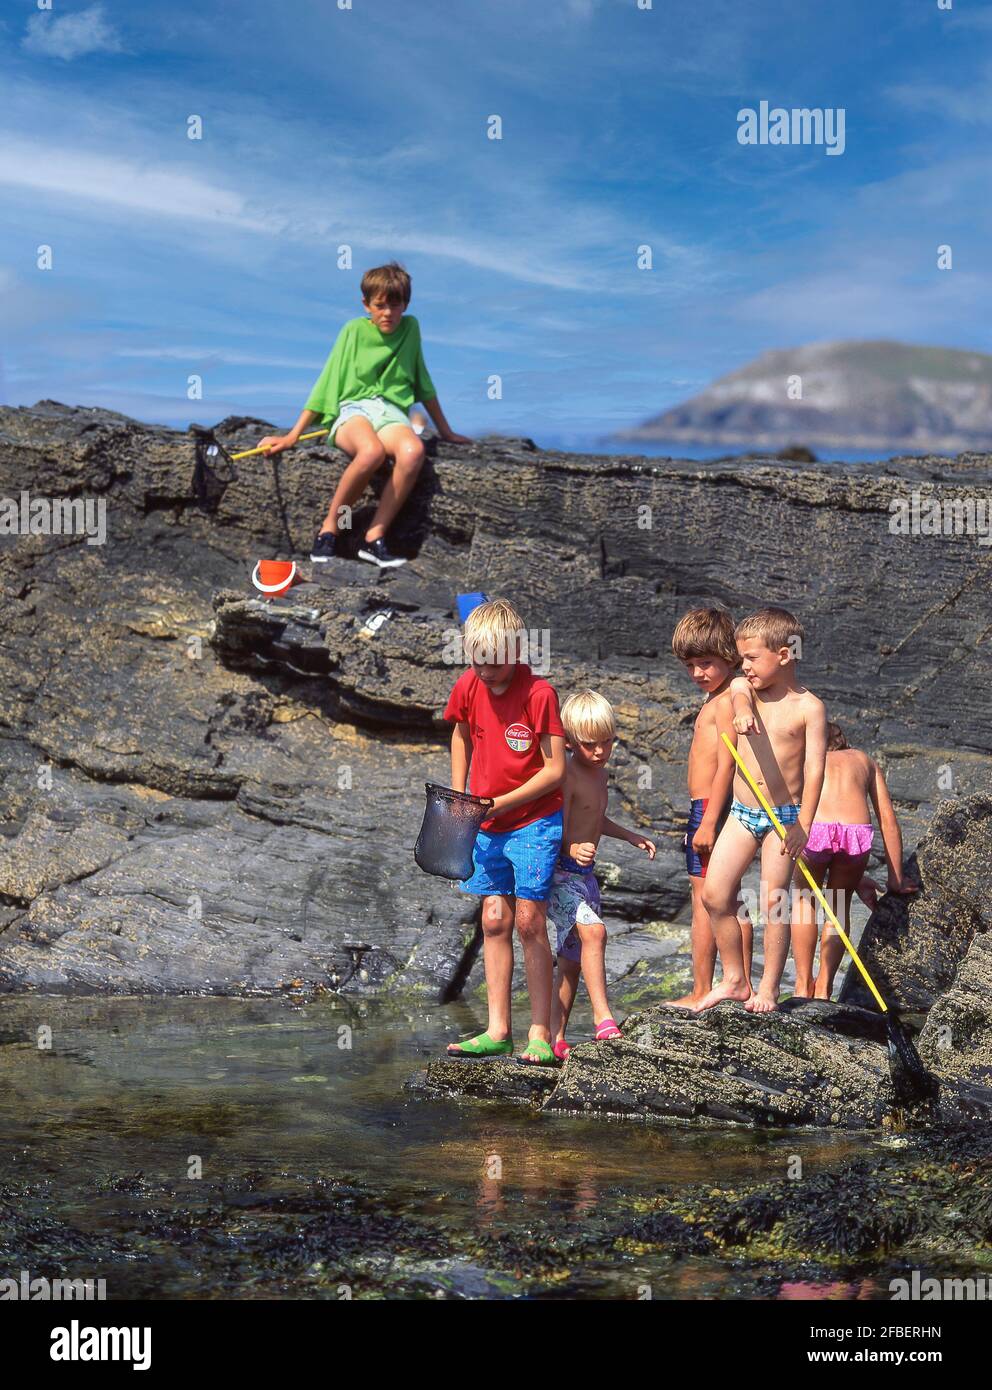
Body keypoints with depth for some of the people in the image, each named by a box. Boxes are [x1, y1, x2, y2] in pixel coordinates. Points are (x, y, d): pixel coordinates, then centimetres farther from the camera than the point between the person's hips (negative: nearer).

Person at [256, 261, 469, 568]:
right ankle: (329, 529, -22)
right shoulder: (354, 331, 6)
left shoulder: (410, 329, 13)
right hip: (351, 409, -2)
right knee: (372, 451, -40)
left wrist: (445, 431, 26)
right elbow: (327, 384, 7)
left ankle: (374, 538, -30)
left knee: (413, 451, -36)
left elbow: (423, 384, 23)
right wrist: (293, 436, 3)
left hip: (391, 412, 2)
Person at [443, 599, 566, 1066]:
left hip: (534, 821, -5)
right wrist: (458, 798, 9)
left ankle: (540, 1034, -2)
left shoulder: (538, 693, -19)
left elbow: (555, 770, -17)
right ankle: (497, 1031, 11)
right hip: (486, 824, 5)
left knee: (529, 921, -7)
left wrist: (499, 803, -20)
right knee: (494, 920, 6)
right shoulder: (469, 686, -3)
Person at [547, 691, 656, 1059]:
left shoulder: (600, 772, 12)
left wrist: (632, 837, 29)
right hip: (560, 873, -9)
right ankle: (603, 1017, -29)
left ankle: (556, 1037, 18)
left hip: (585, 875, 9)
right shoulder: (568, 775, -17)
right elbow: (558, 829, -22)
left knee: (572, 960, 11)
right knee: (593, 931, -28)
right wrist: (573, 849, -41)